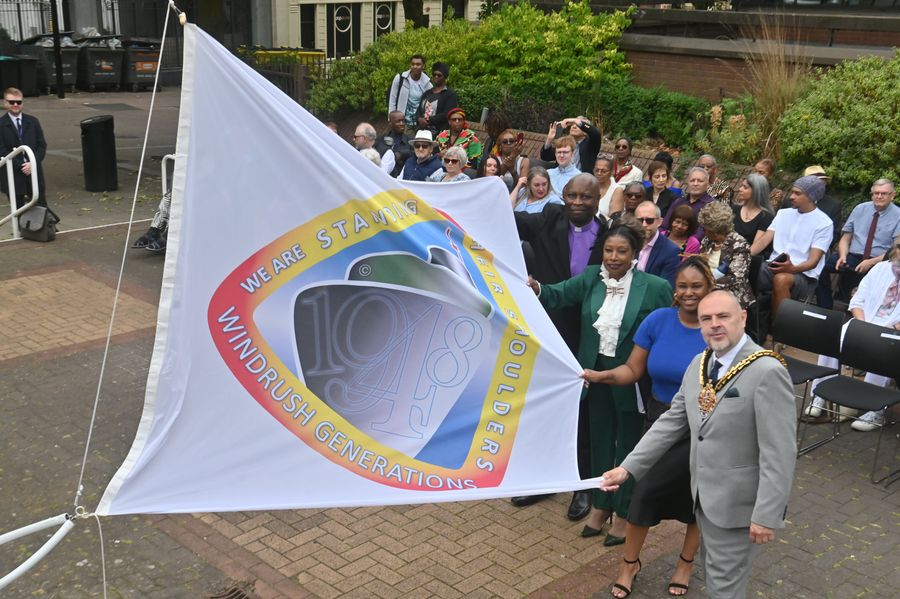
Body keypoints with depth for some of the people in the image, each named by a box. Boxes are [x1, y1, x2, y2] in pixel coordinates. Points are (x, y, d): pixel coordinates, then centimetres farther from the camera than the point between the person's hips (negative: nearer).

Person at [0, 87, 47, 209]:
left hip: (34, 172, 2)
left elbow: (42, 145, 6)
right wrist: (20, 165, -16)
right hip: (13, 175, -2)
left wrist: (33, 163, -10)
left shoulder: (33, 121, 9)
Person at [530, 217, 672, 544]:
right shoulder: (591, 278, -2)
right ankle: (601, 504, 38)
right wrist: (536, 288, -34)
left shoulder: (654, 287, -14)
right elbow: (558, 294, -12)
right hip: (596, 372, 4)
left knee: (628, 443, 13)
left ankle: (624, 512, 31)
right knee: (600, 439, 19)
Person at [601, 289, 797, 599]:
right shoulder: (699, 364, 4)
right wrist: (628, 468, 1)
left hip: (738, 502, -7)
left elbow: (779, 453, -23)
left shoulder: (767, 372, -22)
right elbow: (672, 421, 7)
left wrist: (767, 515, -23)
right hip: (704, 495, 8)